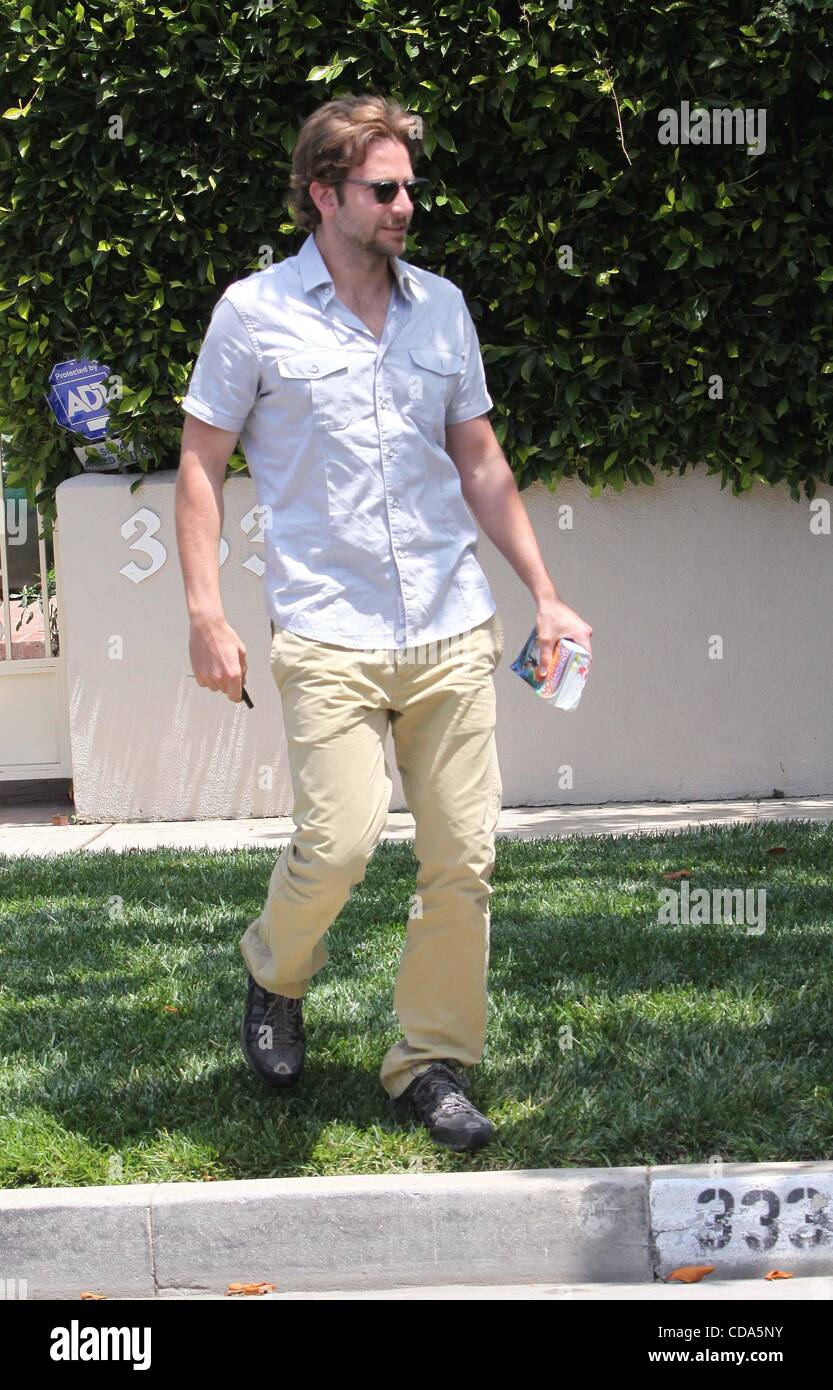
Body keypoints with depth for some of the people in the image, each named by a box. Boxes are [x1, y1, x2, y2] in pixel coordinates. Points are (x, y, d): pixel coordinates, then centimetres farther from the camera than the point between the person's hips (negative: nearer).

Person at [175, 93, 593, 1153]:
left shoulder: (441, 307, 13)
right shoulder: (255, 312, 1)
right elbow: (200, 466, 4)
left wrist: (543, 594, 12)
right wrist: (205, 613, -4)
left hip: (453, 629, 4)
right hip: (328, 637, -4)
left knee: (463, 856, 0)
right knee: (339, 841, -15)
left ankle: (431, 1064, 15)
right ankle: (276, 971, 18)